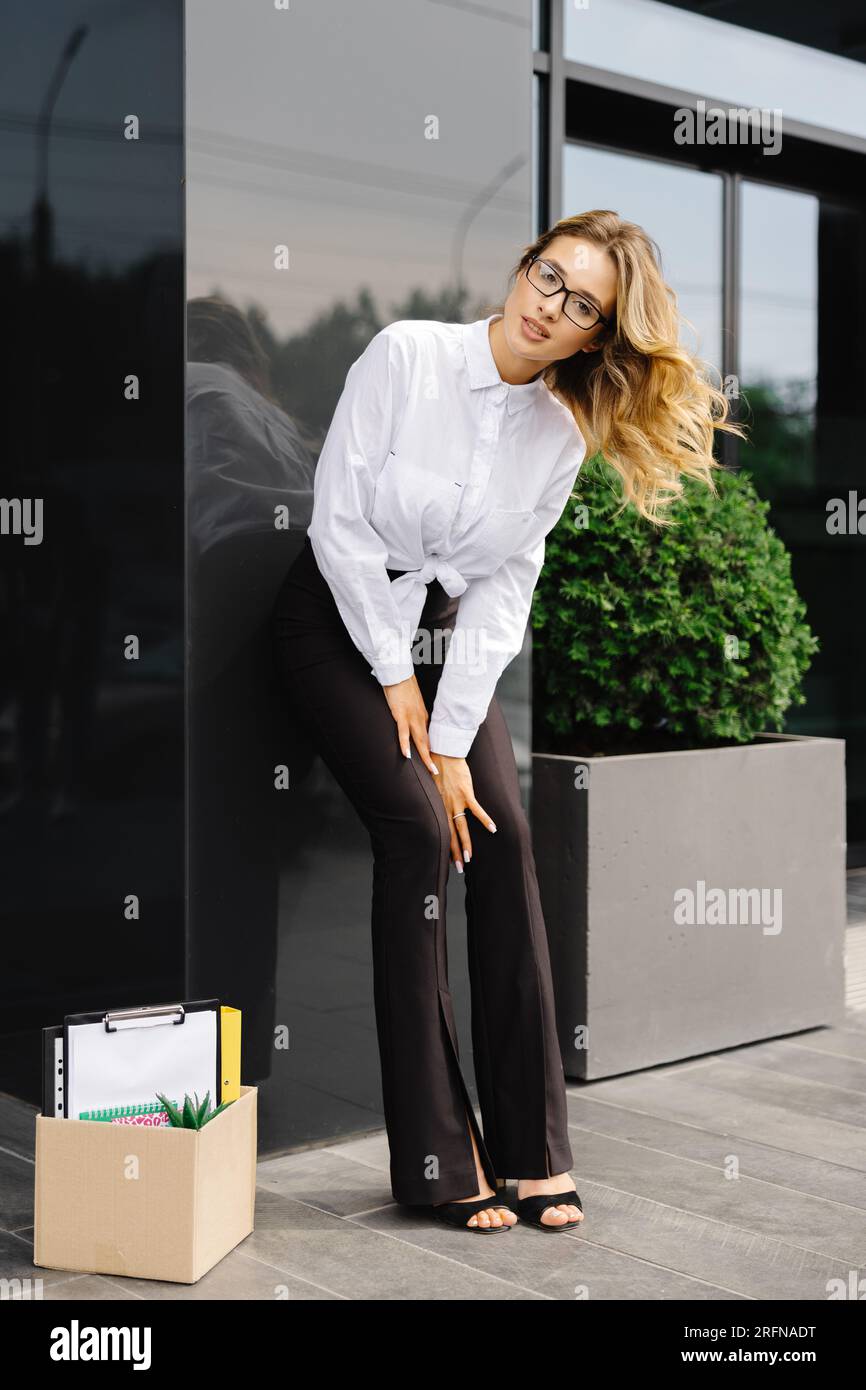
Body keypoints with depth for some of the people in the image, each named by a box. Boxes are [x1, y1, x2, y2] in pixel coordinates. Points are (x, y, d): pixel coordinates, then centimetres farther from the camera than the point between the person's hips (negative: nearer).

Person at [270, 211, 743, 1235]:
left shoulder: (562, 435, -5)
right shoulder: (407, 355, -17)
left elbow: (503, 591, -6)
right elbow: (338, 520, -16)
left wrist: (454, 739, -13)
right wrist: (395, 679, -13)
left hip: (449, 634, 4)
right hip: (339, 616, -4)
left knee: (502, 836, -11)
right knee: (416, 825, -19)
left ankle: (531, 1146, -4)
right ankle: (437, 1158, -13)